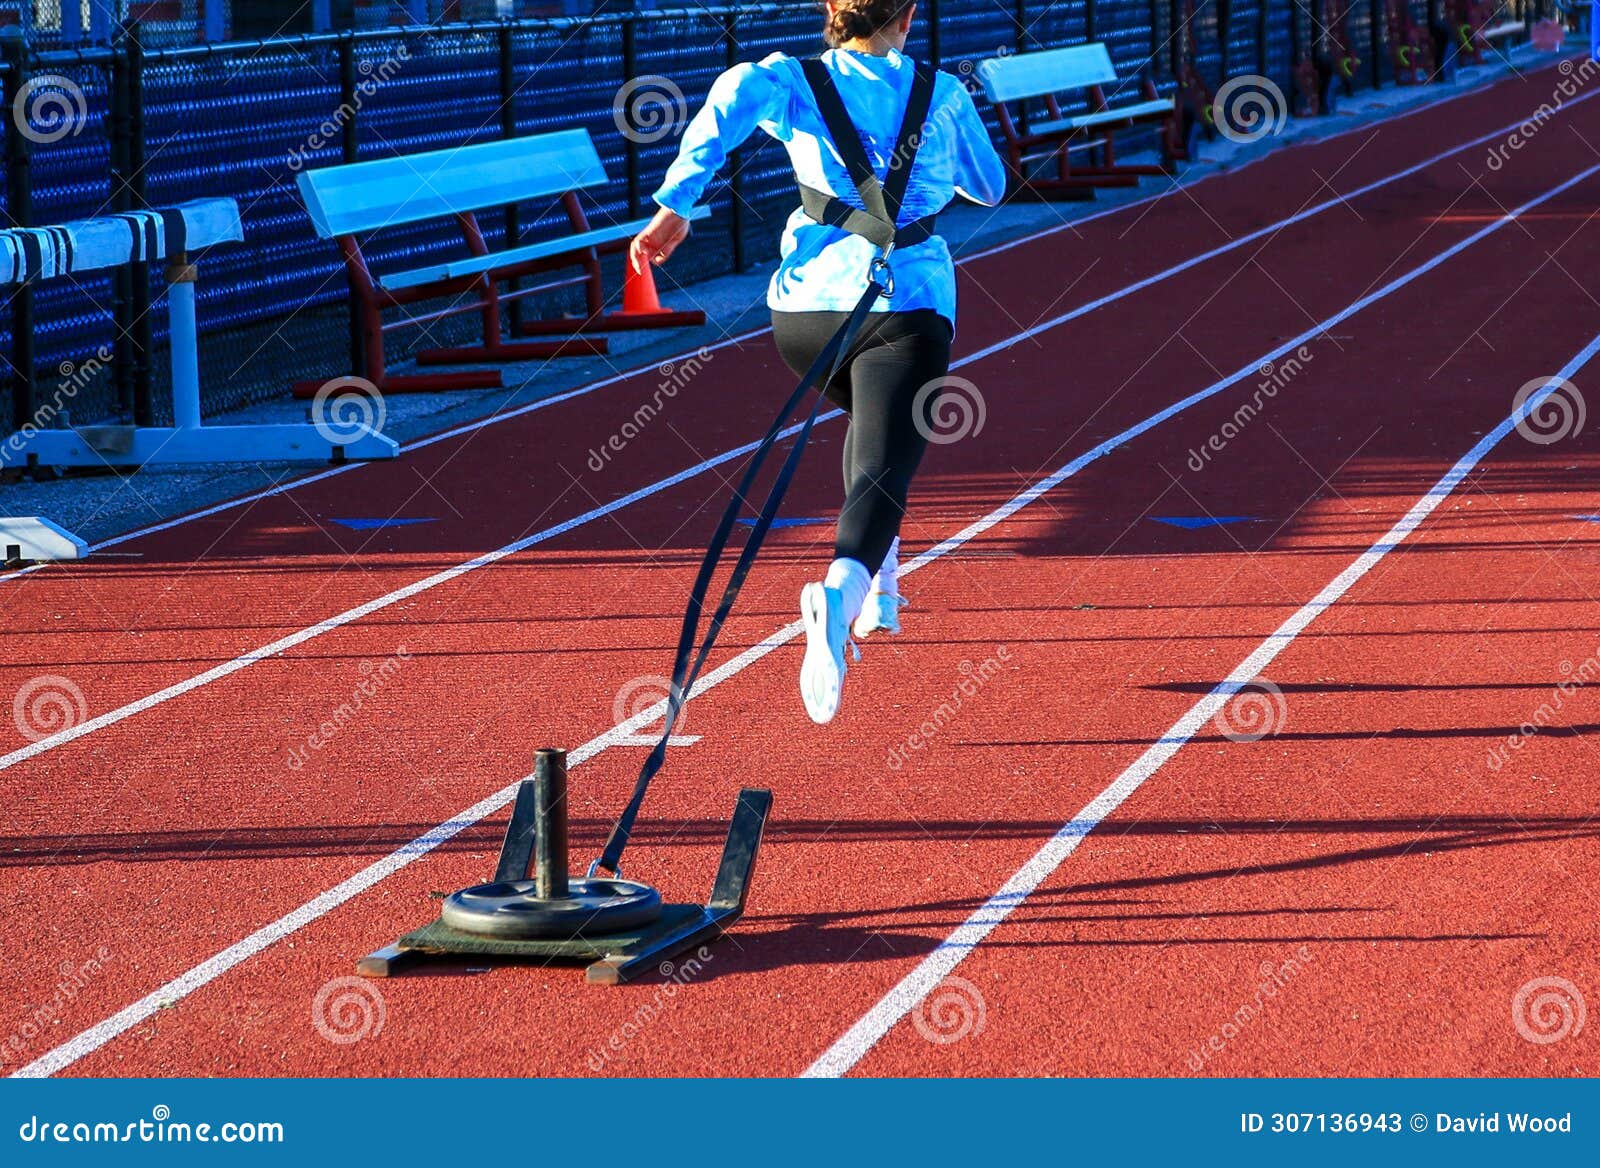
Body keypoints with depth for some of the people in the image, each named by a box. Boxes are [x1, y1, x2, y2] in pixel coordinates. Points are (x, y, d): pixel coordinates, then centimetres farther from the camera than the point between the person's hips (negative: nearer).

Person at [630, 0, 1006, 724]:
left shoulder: (797, 83, 7)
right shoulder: (942, 95, 12)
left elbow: (738, 92, -17)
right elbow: (988, 187, 27)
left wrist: (675, 205, -18)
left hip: (809, 305, 2)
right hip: (909, 309, -2)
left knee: (877, 419, 33)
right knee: (880, 471, -17)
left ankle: (878, 585, 31)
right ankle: (843, 585, -47)